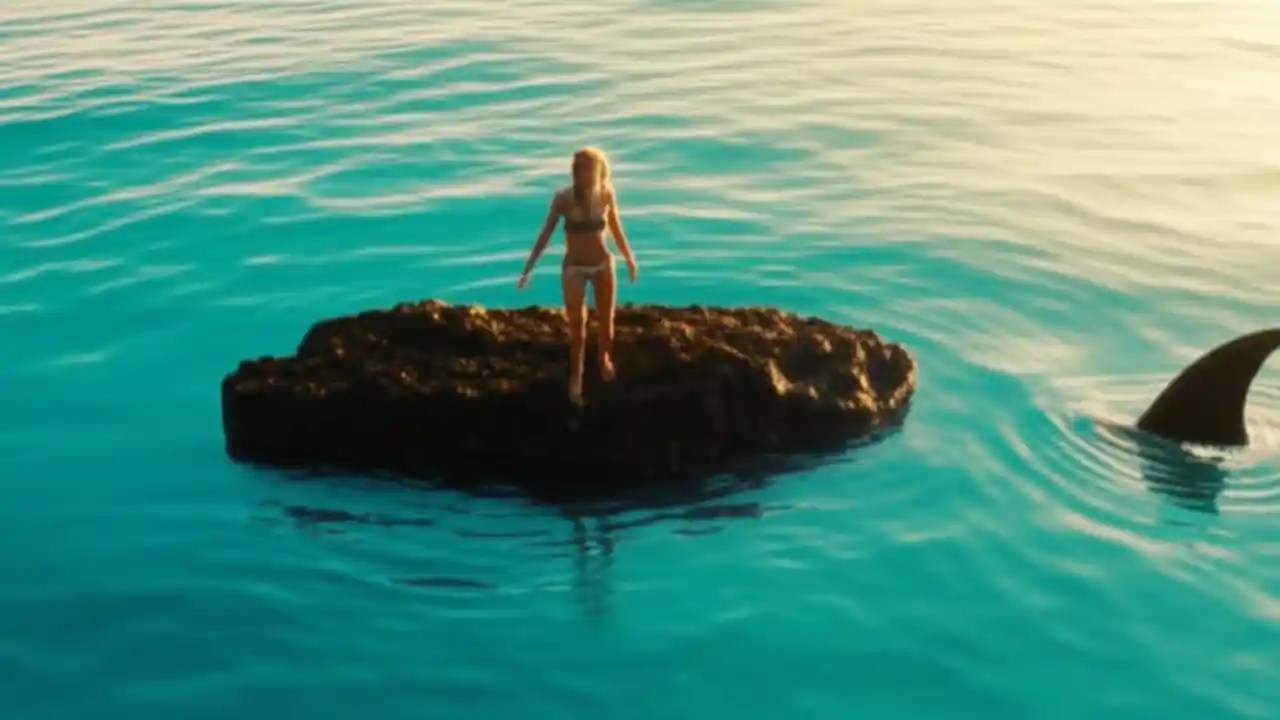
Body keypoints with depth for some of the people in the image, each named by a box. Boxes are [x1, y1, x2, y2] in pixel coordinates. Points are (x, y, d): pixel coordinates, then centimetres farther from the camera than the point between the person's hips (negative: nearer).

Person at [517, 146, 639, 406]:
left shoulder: (606, 195, -10)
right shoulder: (563, 197, -16)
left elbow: (616, 228, 5)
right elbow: (546, 232, -11)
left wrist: (629, 258, 16)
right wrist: (528, 267, -13)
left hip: (603, 264, 2)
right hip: (574, 266, -2)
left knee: (606, 320, 13)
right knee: (577, 324, -6)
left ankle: (605, 358, 42)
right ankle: (575, 377, 8)